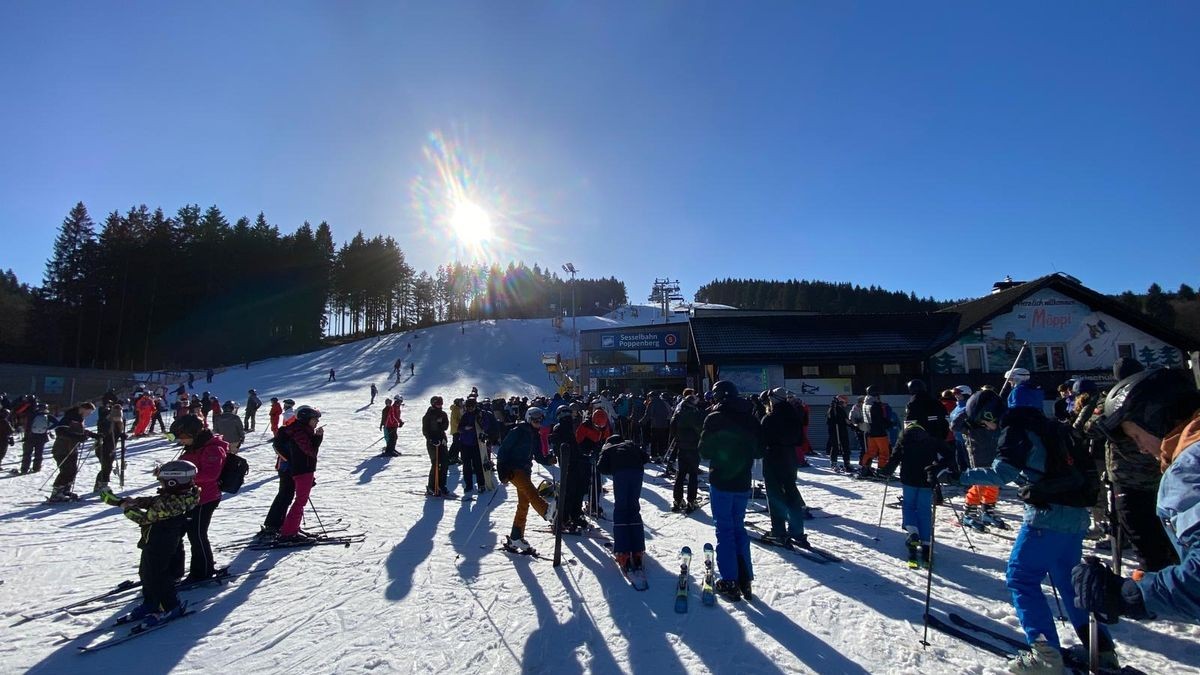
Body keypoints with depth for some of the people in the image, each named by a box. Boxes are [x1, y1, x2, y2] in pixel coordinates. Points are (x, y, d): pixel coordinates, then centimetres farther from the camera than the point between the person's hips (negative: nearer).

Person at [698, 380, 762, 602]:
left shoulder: (715, 418, -13)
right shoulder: (750, 418, 1)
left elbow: (705, 450, -10)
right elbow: (759, 451, 6)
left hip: (721, 481, -4)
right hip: (743, 482, 5)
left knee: (725, 529, 3)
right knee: (739, 527, 16)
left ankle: (730, 582, 5)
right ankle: (745, 580, 17)